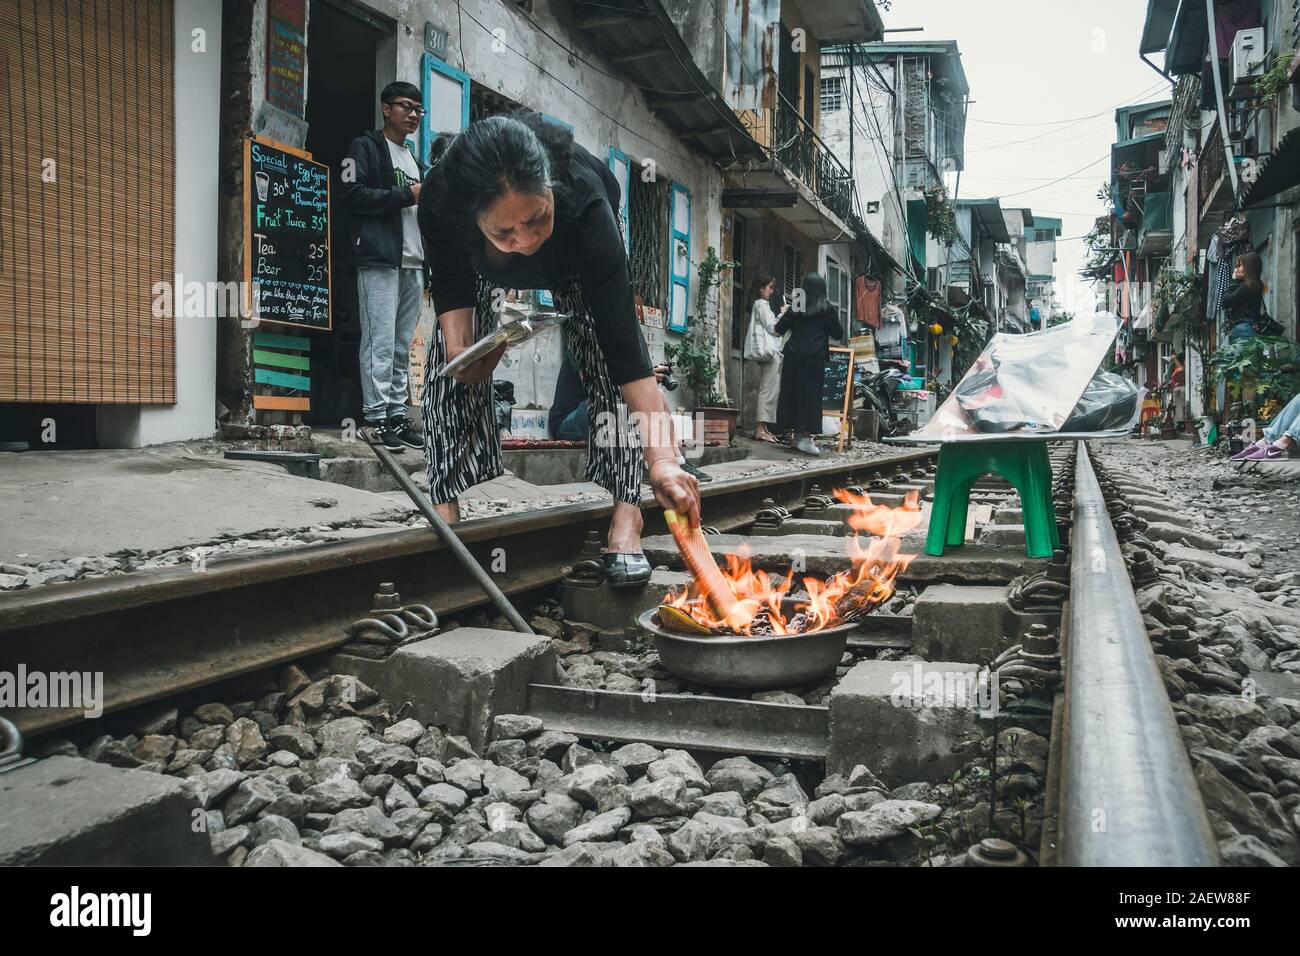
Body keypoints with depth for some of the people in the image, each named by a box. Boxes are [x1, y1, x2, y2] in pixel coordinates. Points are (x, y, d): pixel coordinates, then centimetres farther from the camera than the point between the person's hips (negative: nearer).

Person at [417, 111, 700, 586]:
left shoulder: (582, 200, -47)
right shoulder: (440, 197, -42)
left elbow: (623, 338, -50)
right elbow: (449, 280, -19)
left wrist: (663, 459, -56)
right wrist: (458, 342, -38)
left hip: (577, 254, -2)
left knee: (603, 354, -21)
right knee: (451, 362, -11)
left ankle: (625, 515, -20)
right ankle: (445, 510, -5)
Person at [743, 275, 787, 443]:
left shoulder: (760, 305, 24)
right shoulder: (761, 304, -5)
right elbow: (772, 328, -11)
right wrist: (782, 313, -1)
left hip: (768, 352, 11)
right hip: (769, 352, -11)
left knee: (767, 391, 8)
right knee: (768, 391, -13)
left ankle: (762, 428, 8)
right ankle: (760, 429, -16)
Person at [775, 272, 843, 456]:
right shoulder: (827, 309, 0)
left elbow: (779, 329, 7)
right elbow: (838, 335, 5)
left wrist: (783, 316, 25)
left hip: (793, 356, 3)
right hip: (814, 358, -3)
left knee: (792, 393, 9)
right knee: (810, 396, -1)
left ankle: (797, 435, 15)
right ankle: (806, 437, -5)